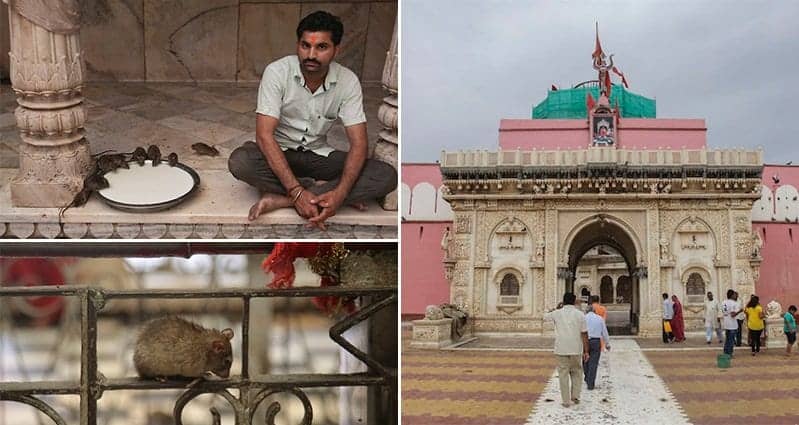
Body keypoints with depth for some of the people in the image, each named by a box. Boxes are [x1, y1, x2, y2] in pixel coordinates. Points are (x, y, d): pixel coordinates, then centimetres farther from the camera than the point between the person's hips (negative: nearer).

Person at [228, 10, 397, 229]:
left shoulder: (348, 81, -13)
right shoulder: (277, 72, -19)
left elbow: (358, 143, -15)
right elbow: (264, 134, -25)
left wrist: (340, 193, -34)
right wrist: (297, 191, -36)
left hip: (319, 155, 2)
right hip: (280, 153, -2)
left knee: (387, 175, -22)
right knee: (239, 161, -36)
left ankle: (281, 199, -26)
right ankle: (320, 189, -19)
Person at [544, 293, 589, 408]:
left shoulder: (557, 313, -3)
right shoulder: (580, 314, -4)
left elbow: (545, 316, 18)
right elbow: (584, 334, -5)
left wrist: (557, 308, 22)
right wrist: (586, 351, -1)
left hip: (561, 350, 0)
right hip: (576, 350, 0)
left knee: (563, 374, 5)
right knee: (576, 373, 18)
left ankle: (566, 401, 5)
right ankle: (575, 396, 11)